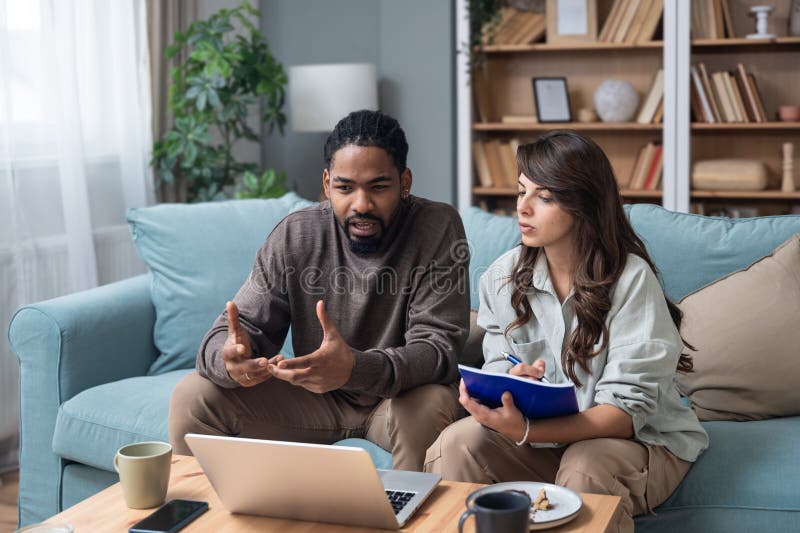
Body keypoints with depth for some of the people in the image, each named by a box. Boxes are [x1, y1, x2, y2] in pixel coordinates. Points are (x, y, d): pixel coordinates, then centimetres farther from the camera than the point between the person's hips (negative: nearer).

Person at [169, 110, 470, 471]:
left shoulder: (437, 228, -18)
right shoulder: (295, 235, -10)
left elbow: (438, 347, -25)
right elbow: (237, 330, -11)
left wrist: (357, 368, -45)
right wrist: (230, 357, -38)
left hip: (400, 392, -3)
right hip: (315, 395, 3)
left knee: (431, 408, -36)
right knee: (193, 396, -11)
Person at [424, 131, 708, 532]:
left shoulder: (631, 277, -18)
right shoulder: (503, 276, -2)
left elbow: (626, 411, -21)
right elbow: (497, 365, 7)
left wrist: (526, 432, -36)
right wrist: (508, 381, -19)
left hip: (639, 439, -3)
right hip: (544, 433, 4)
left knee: (586, 470, -36)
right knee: (457, 443, -23)